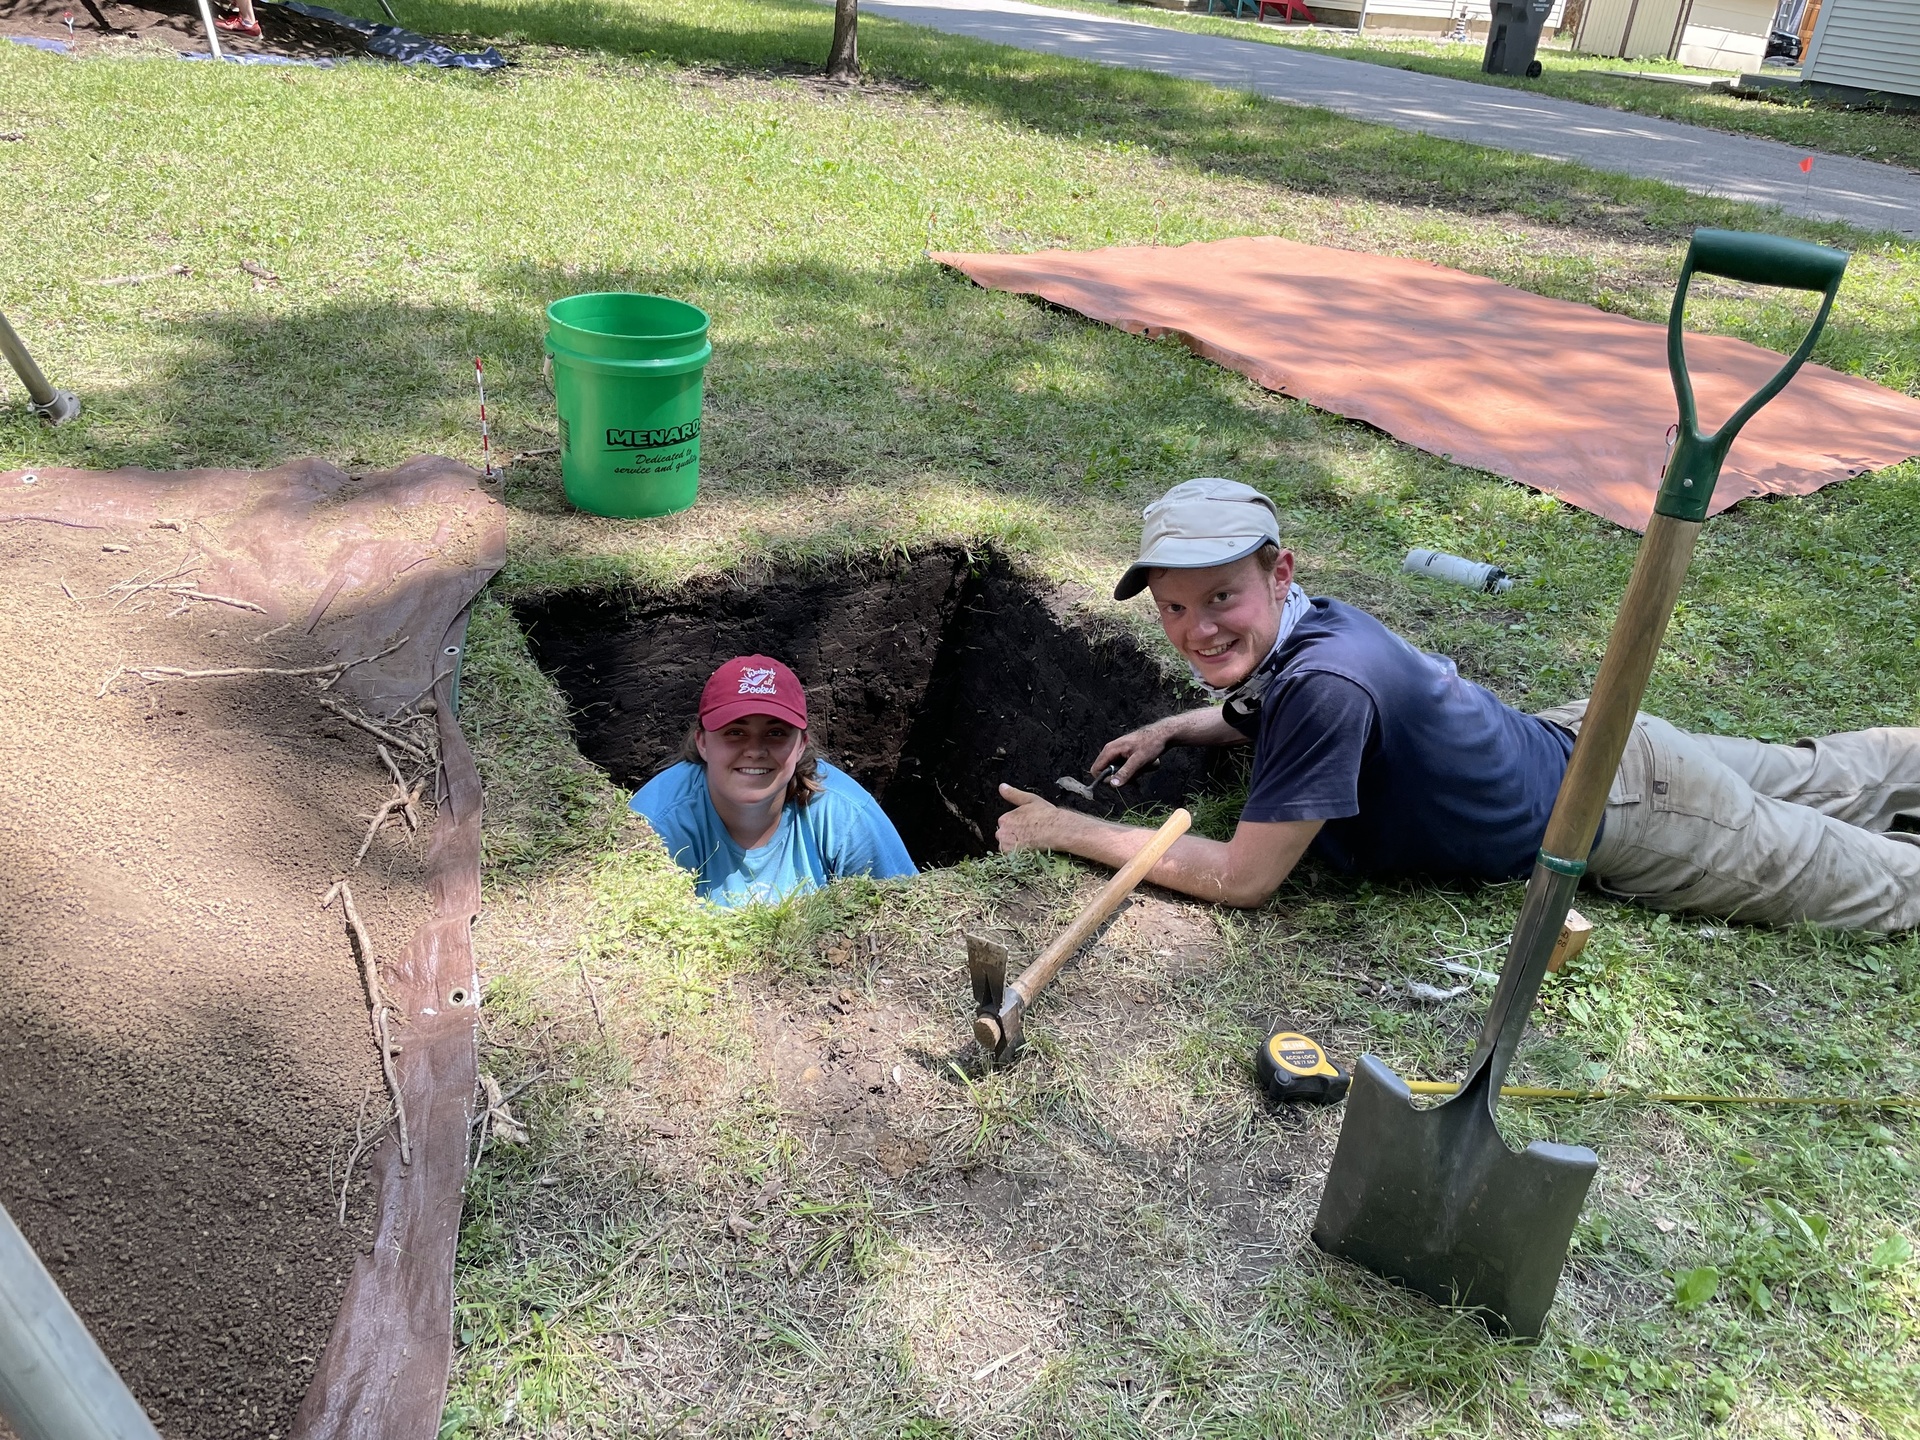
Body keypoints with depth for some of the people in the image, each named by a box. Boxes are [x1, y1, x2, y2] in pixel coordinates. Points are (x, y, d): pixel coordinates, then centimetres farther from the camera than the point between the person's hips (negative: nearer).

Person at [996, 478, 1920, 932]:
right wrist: (1175, 727, -2)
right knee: (1824, 782, 32)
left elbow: (1243, 879, -34)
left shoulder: (1324, 679, -39)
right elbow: (1263, 714, 13)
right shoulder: (1294, 627, -14)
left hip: (1625, 806, -7)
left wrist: (1068, 831, -29)